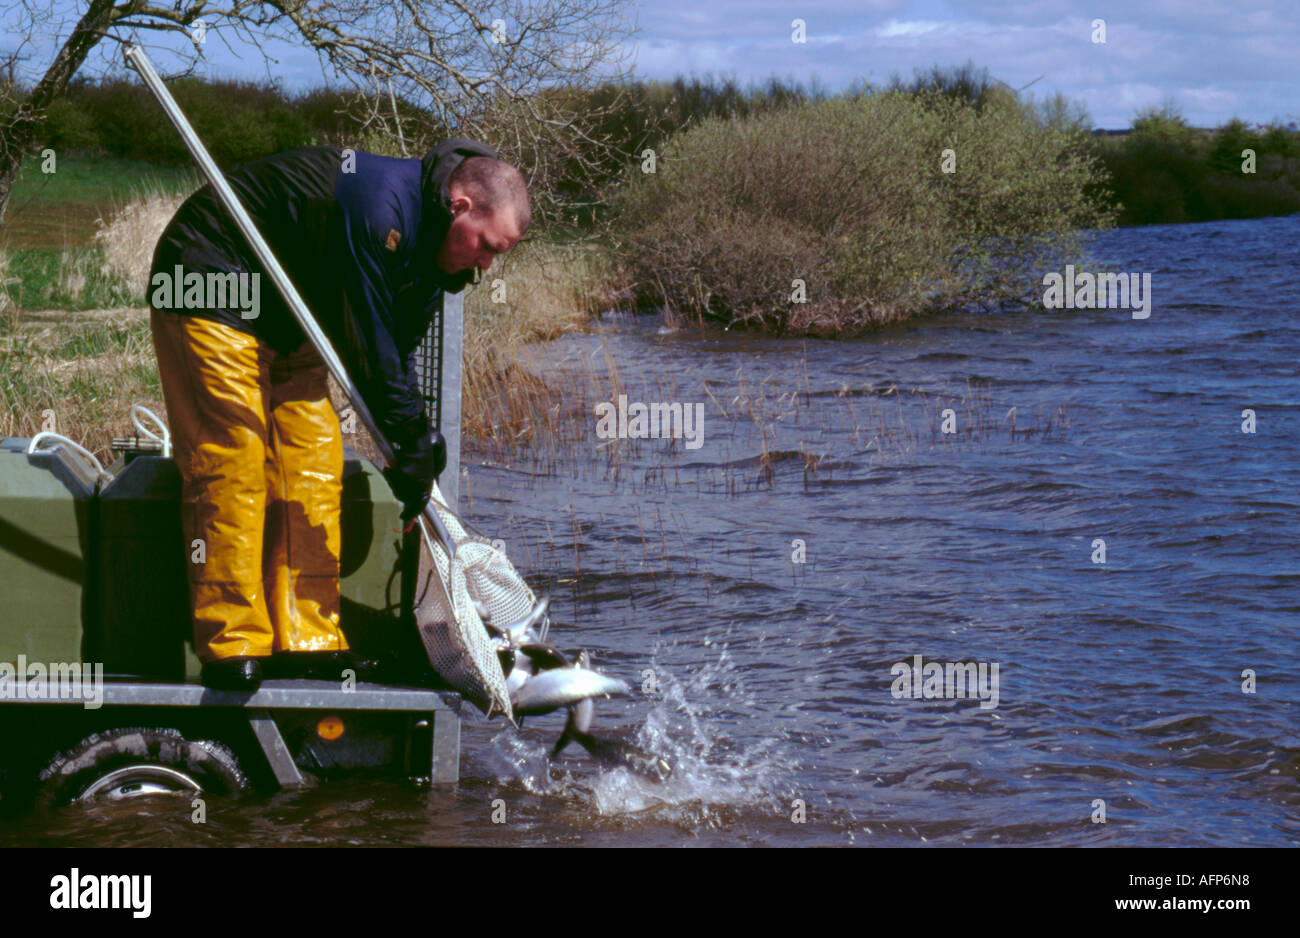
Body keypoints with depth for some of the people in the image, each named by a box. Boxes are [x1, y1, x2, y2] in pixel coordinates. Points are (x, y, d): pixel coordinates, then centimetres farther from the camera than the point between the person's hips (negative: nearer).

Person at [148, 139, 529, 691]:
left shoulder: (427, 245, 1)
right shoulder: (377, 209, -30)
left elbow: (397, 349, 7)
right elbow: (366, 343, -27)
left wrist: (420, 437, -4)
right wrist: (409, 442, -20)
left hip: (285, 324, 10)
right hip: (210, 294, -10)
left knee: (314, 462, 1)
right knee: (232, 461, -16)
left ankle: (305, 640, 2)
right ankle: (232, 646, -14)